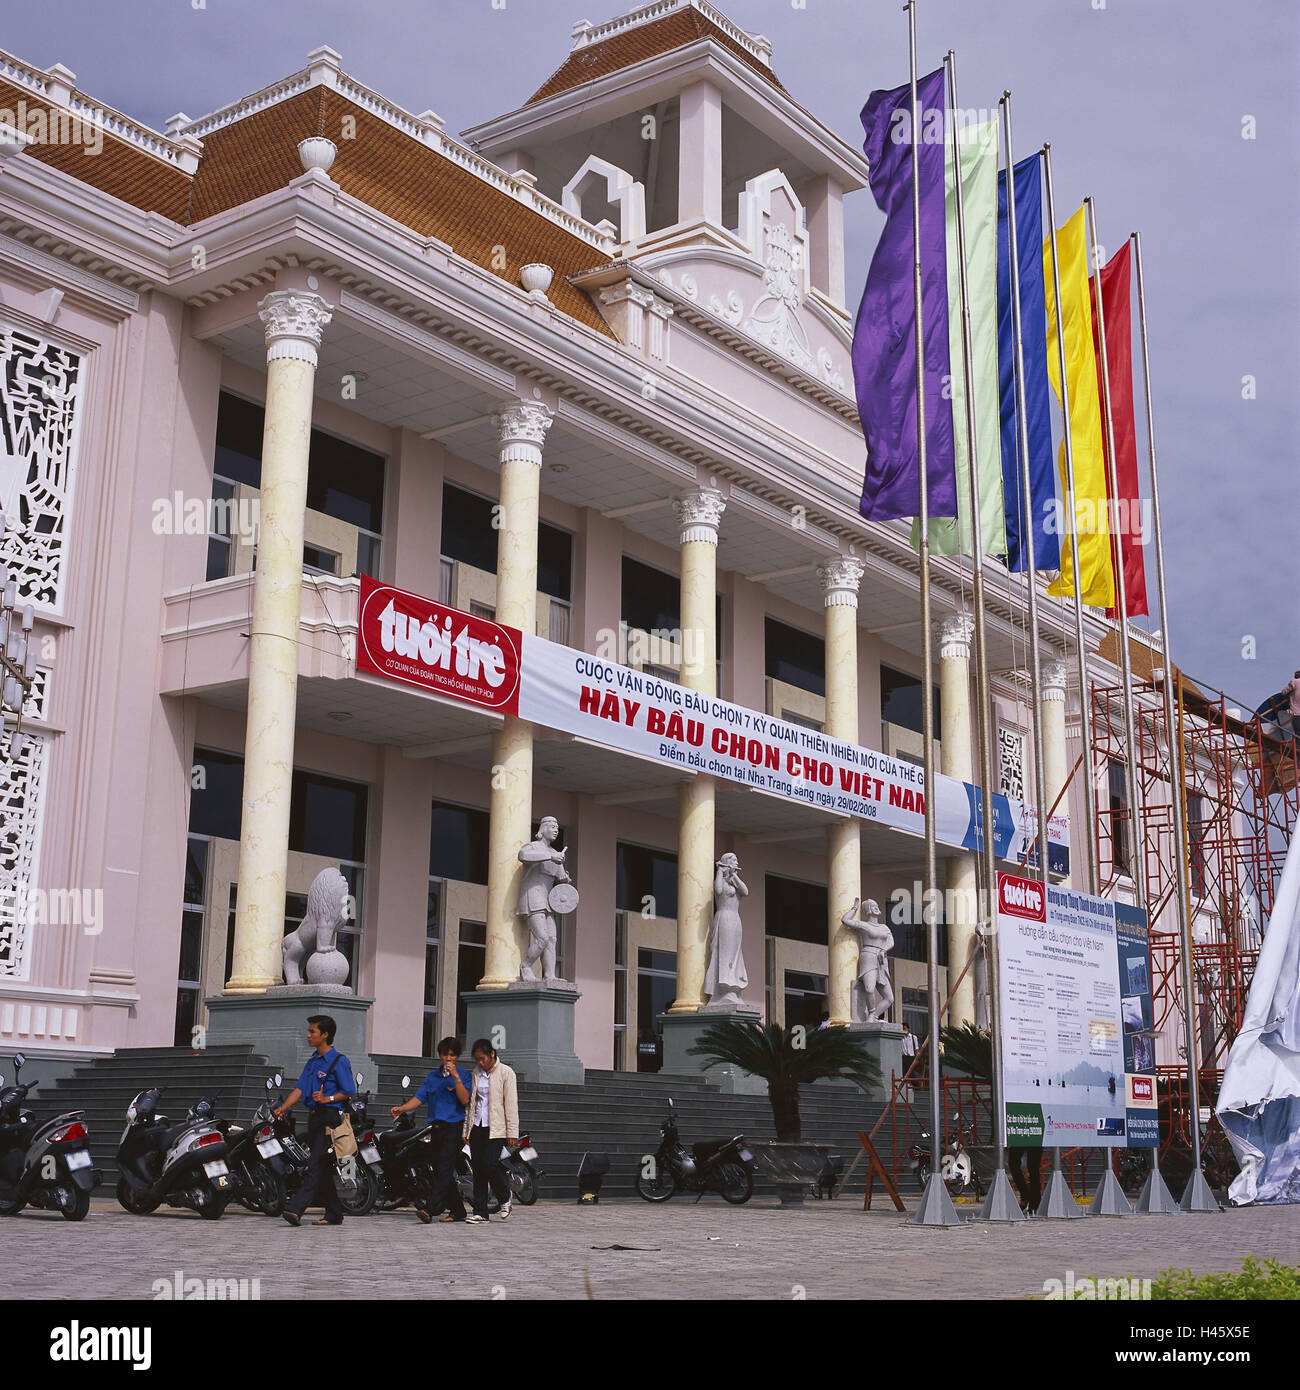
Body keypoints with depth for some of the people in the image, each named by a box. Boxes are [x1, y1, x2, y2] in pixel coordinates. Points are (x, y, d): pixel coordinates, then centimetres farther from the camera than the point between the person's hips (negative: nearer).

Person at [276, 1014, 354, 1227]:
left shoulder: (339, 1061, -7)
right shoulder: (312, 1061, 18)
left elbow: (349, 1091, -9)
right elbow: (300, 1088, 12)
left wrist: (327, 1099, -22)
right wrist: (283, 1108, -1)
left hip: (330, 1116, -9)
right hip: (314, 1117, 9)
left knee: (317, 1165, -14)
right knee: (323, 1169, 9)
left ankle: (296, 1208, -24)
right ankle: (334, 1213, 15)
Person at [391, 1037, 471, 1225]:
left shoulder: (463, 1075, 1)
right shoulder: (432, 1076, 16)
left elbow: (465, 1100, -11)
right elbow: (419, 1097, 7)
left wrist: (455, 1076, -18)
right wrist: (402, 1108, -10)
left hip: (454, 1127, -6)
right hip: (437, 1128, 6)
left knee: (444, 1169, -16)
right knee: (439, 1170, 8)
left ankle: (429, 1210, -25)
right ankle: (457, 1210, 18)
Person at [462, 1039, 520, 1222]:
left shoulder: (505, 1073, -2)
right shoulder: (476, 1073, 13)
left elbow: (511, 1104, -5)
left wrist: (512, 1133, -10)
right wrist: (465, 1130, 13)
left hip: (496, 1128, -5)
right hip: (477, 1126, 5)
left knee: (489, 1164, -16)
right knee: (478, 1169, 2)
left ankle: (505, 1197, 10)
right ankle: (480, 1212, 6)